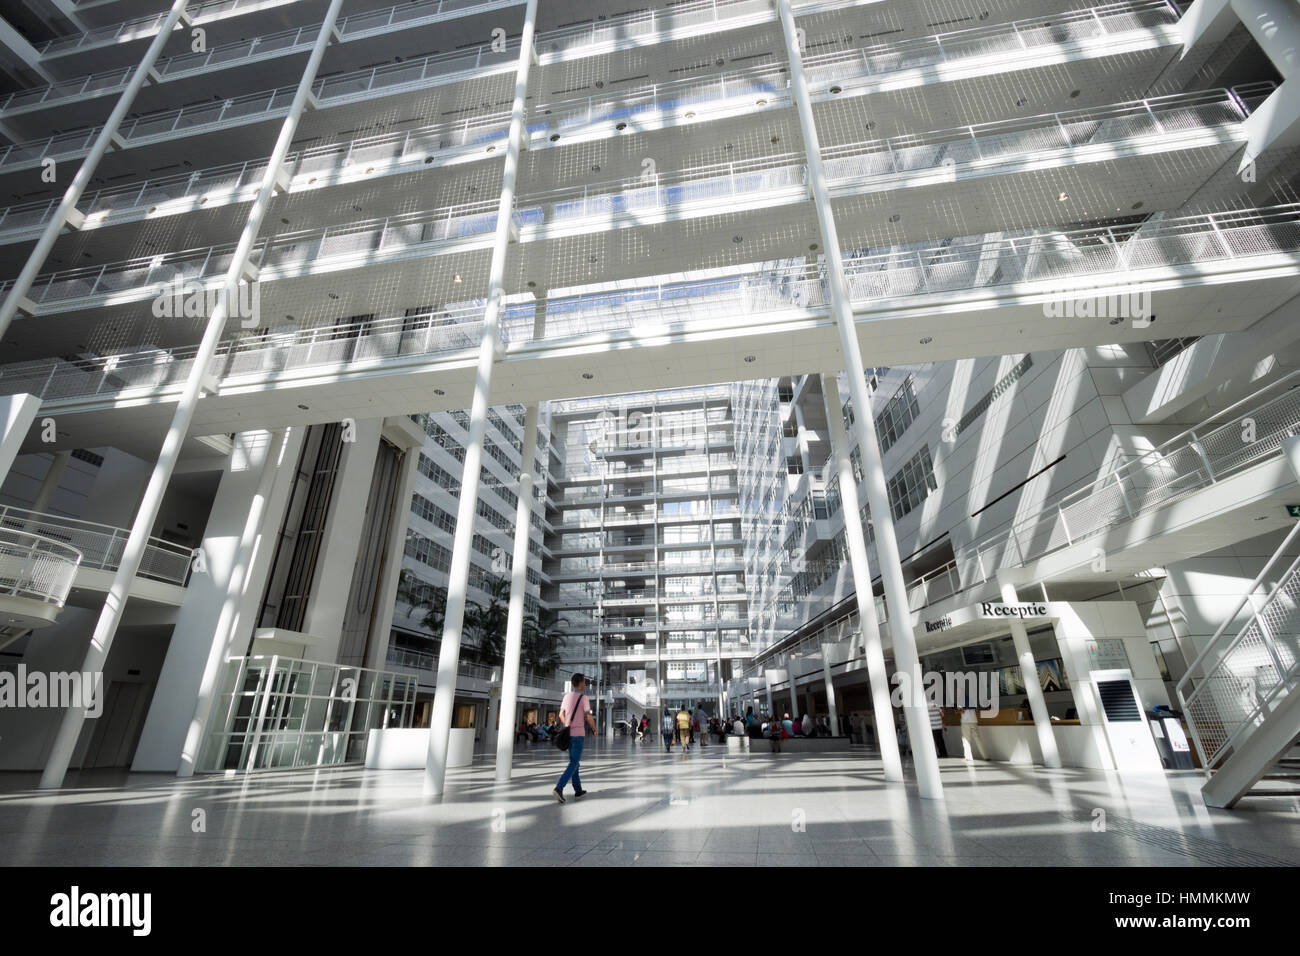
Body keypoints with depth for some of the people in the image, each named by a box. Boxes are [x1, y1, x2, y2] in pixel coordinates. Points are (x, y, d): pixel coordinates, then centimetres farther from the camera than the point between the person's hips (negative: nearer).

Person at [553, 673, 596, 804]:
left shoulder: (567, 696, 8)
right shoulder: (583, 697, -12)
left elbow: (561, 715, 14)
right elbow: (589, 717, -13)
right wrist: (594, 729, 4)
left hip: (568, 733, 7)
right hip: (579, 734, -7)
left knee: (574, 761, 14)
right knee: (574, 763, -4)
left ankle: (578, 791, 18)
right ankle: (559, 788, -18)